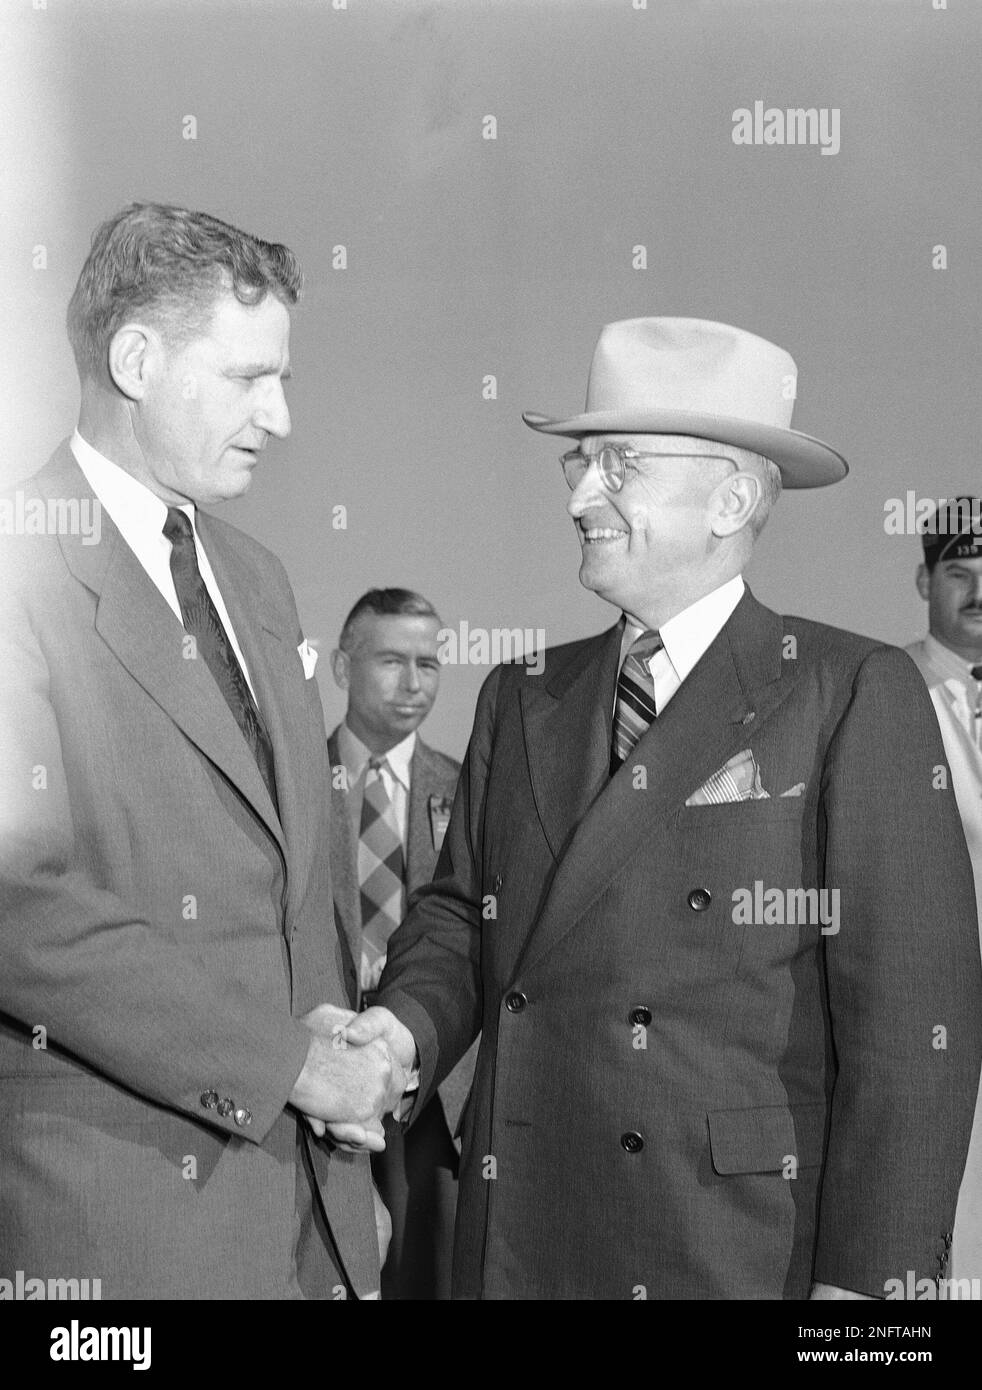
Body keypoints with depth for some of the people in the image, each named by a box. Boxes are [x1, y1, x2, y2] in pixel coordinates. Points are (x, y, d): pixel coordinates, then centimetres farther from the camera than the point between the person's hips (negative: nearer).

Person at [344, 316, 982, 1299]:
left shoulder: (856, 697, -8)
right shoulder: (520, 699, 8)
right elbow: (459, 910, 11)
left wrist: (867, 1276, -15)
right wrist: (409, 1025, -10)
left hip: (743, 1249, -4)